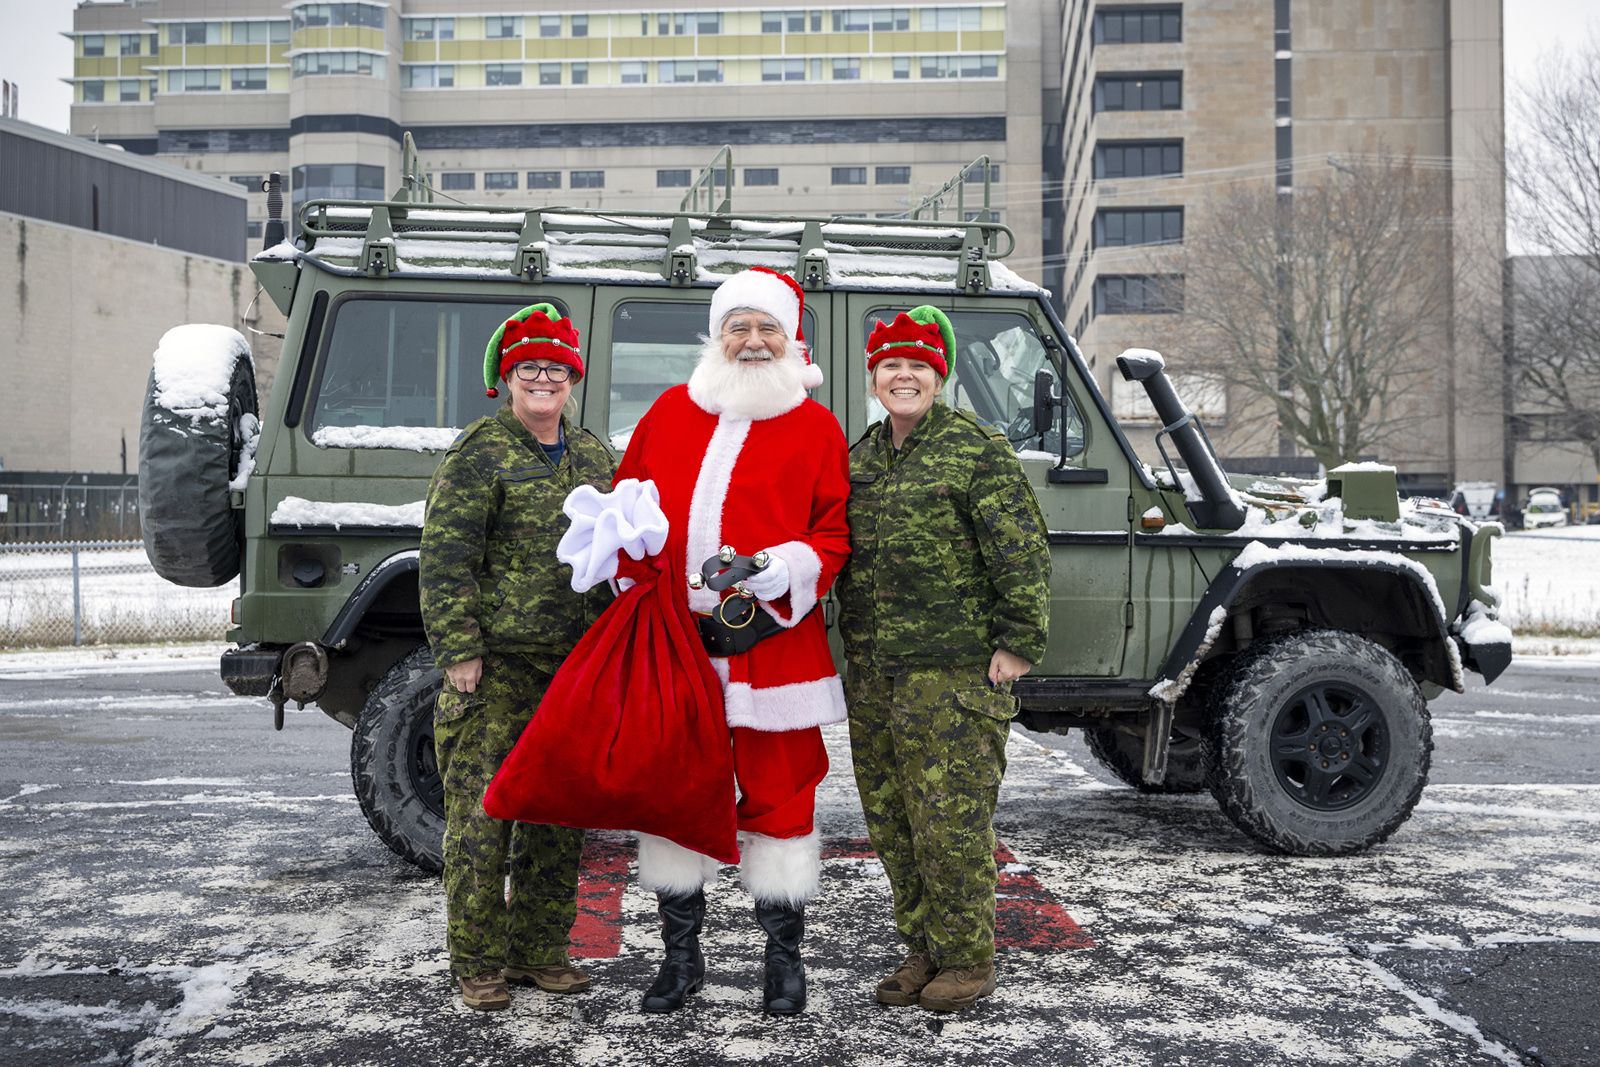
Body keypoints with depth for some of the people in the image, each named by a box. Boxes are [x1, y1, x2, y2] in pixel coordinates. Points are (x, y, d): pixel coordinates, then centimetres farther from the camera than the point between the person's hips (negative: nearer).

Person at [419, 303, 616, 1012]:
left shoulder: (592, 455, 14)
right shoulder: (480, 453, -5)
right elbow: (445, 558, -11)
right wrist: (458, 650, -16)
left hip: (575, 662, 6)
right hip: (497, 664, -6)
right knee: (483, 813, -3)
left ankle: (541, 952, 22)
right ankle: (478, 962, 10)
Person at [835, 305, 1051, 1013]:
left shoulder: (976, 451, -7)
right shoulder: (860, 455, 14)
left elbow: (1023, 554, -10)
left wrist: (1019, 643, -14)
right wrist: (852, 649, 18)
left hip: (954, 670, -7)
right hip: (871, 671, 7)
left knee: (951, 820, -3)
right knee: (889, 818, 12)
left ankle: (969, 959, 13)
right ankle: (923, 949, 26)